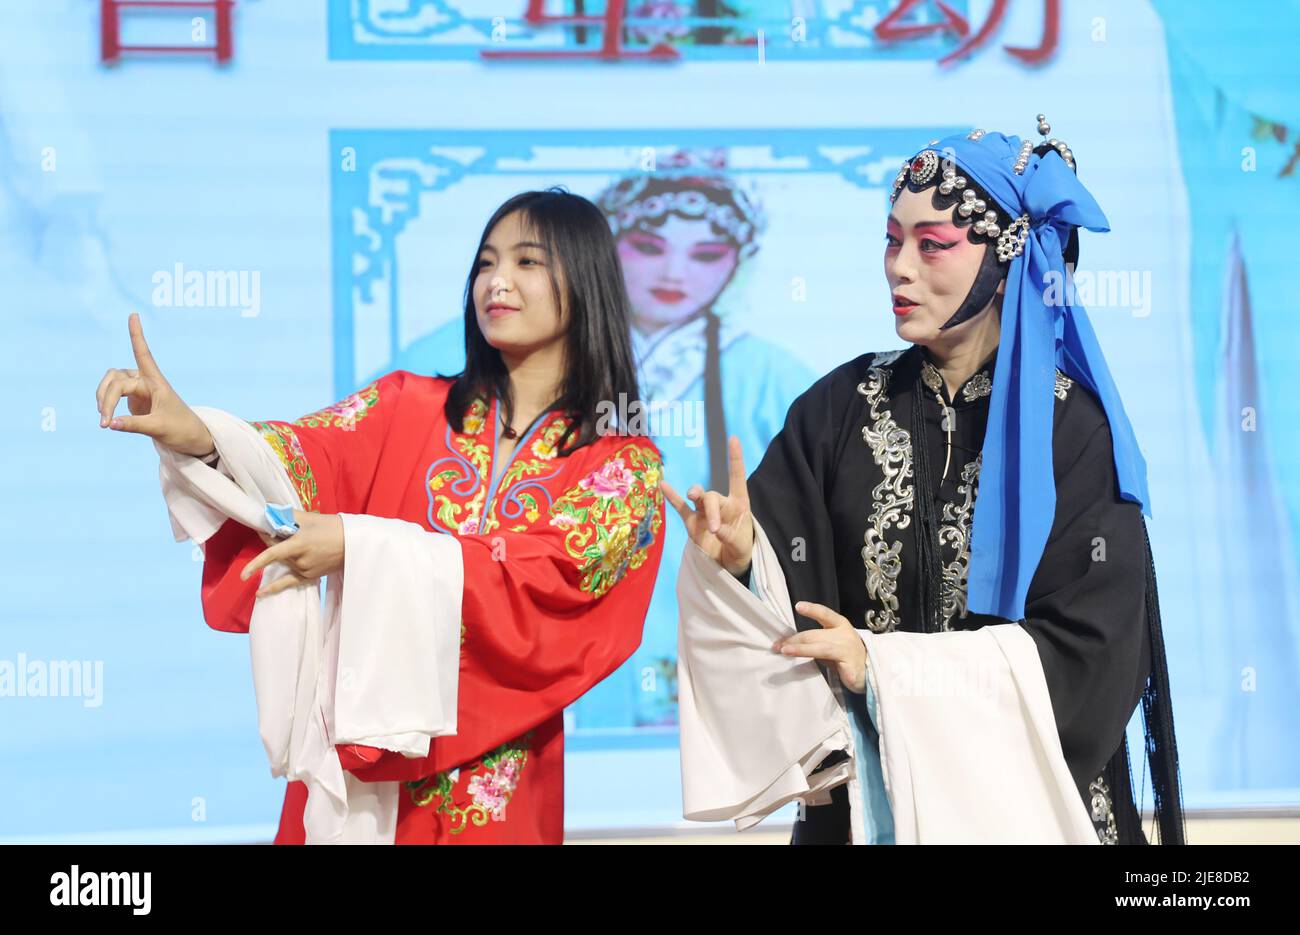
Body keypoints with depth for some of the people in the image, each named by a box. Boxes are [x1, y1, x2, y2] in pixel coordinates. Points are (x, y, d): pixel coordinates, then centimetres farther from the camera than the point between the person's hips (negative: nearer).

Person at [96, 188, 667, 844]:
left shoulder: (625, 468, -1)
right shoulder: (409, 408, 5)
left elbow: (543, 584, -16)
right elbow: (302, 456, -11)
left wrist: (360, 547, -24)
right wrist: (198, 438, -32)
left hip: (492, 790, -2)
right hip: (352, 755, 2)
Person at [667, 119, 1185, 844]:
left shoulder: (1076, 430, -9)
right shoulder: (842, 406, -1)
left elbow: (1088, 656, -14)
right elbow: (787, 600, -5)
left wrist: (887, 668, -19)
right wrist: (739, 559, -27)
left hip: (1024, 793, -2)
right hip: (863, 794, 3)